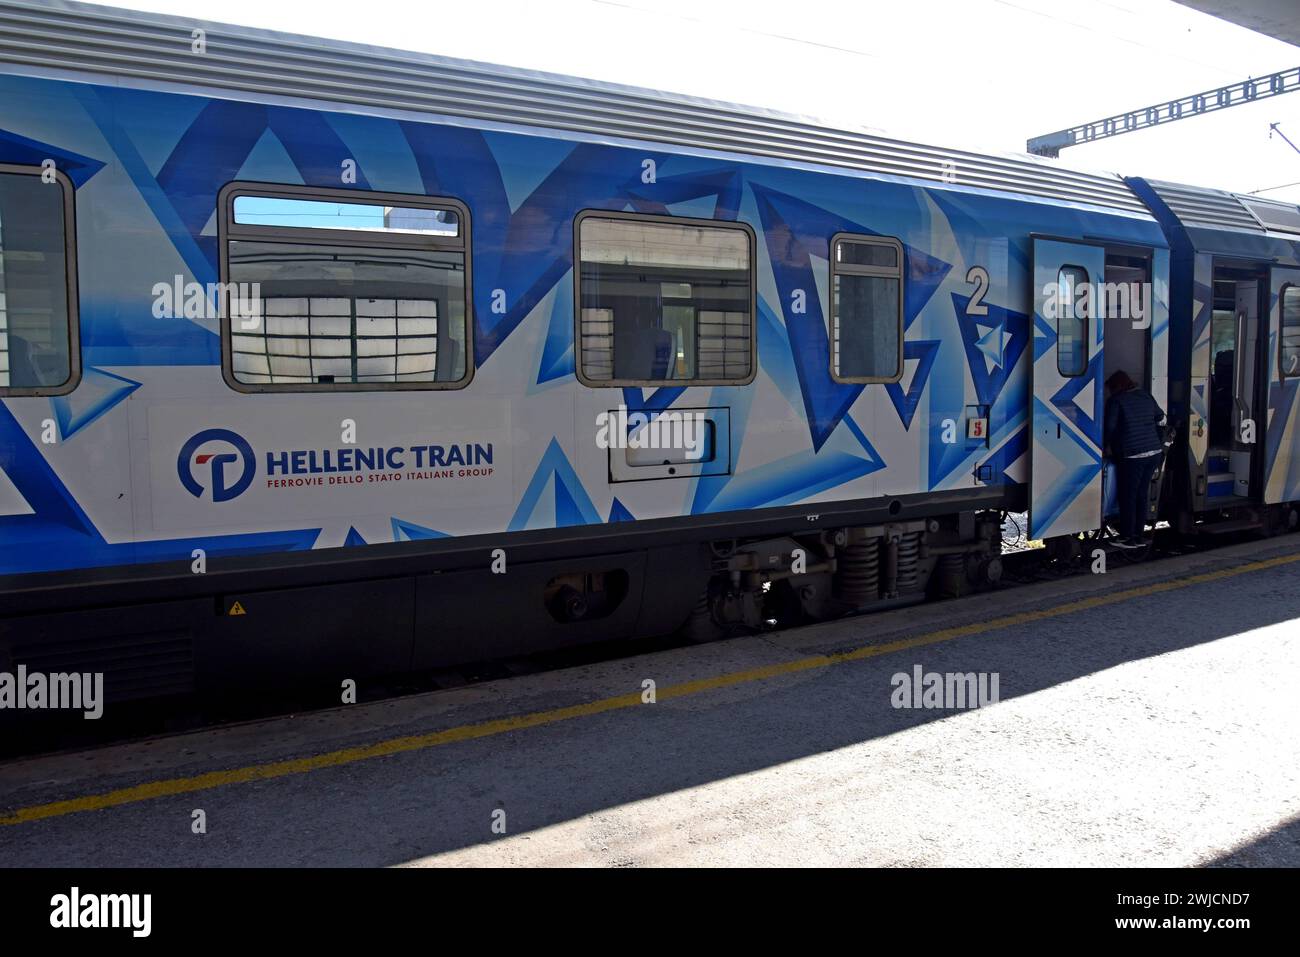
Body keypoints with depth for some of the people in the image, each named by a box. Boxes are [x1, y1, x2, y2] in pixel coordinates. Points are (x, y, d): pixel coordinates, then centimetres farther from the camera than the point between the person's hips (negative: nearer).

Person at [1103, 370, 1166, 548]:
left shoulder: (1115, 401, -7)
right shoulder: (1145, 395, 12)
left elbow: (1110, 427, -8)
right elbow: (1160, 416, 26)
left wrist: (1108, 446, 7)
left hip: (1132, 455, -7)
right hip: (1154, 452, 7)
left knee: (1128, 497, 1)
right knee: (1142, 495, 14)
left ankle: (1127, 538, 5)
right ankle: (1139, 535, 19)